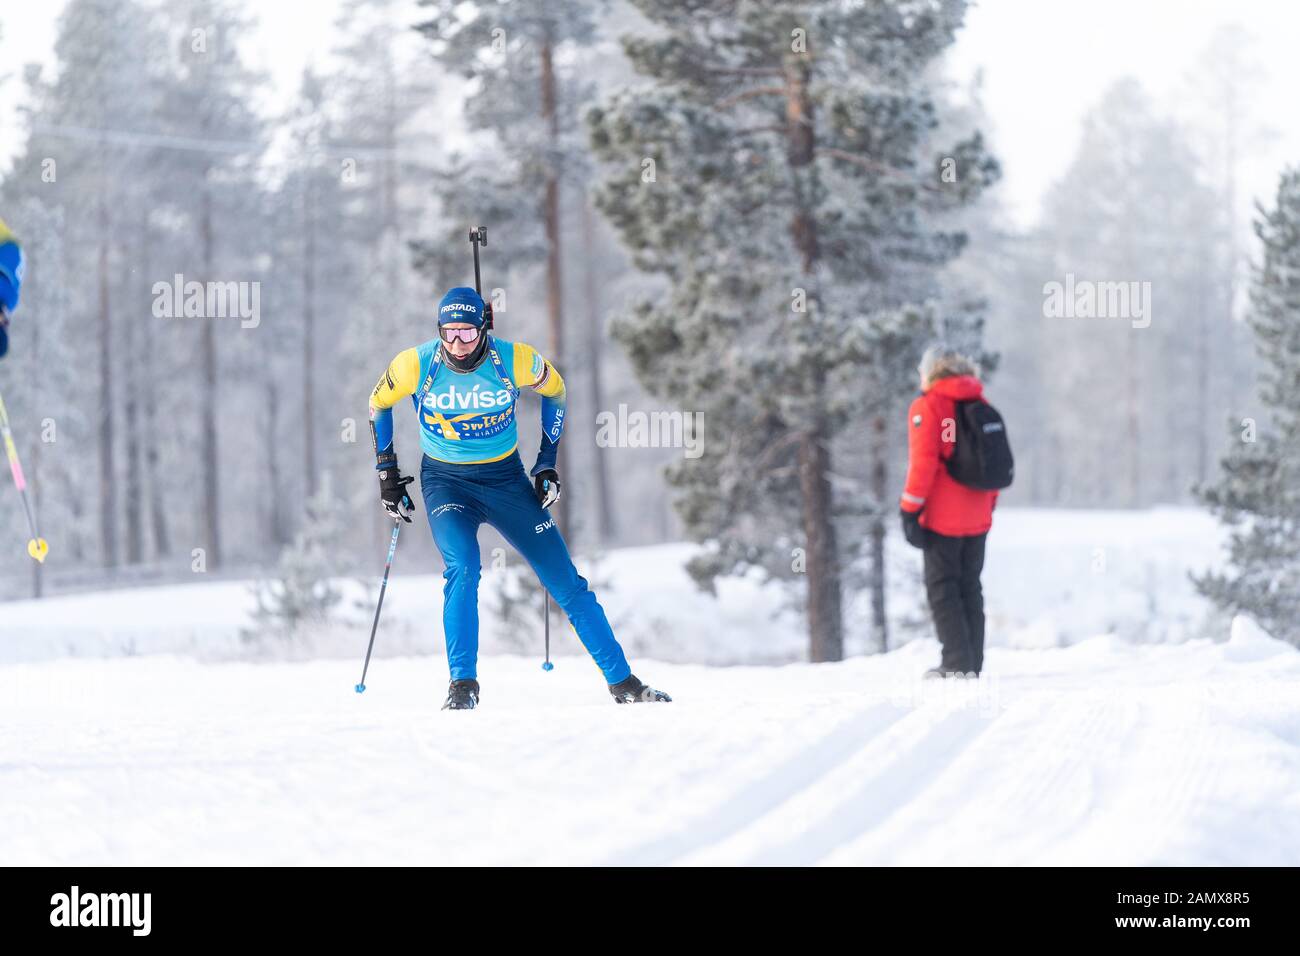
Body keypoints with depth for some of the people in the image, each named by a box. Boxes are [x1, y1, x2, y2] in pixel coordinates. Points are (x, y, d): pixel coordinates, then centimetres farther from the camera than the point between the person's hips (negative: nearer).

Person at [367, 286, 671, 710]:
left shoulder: (515, 360, -18)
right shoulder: (417, 365, -17)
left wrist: (547, 463, 2)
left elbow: (555, 390, 4)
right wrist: (387, 473, 3)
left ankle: (623, 683, 10)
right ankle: (462, 685, -20)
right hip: (446, 482, -1)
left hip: (506, 479, 1)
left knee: (565, 581, -1)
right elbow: (378, 404, 3)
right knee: (462, 568, -29)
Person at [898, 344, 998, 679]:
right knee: (970, 588, 12)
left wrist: (910, 510, -13)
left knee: (942, 588, -1)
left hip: (943, 517, -6)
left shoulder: (927, 407, -9)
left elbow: (922, 462, -16)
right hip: (977, 515, 6)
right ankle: (973, 663, 11)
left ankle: (957, 662, -8)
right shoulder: (980, 404, 11)